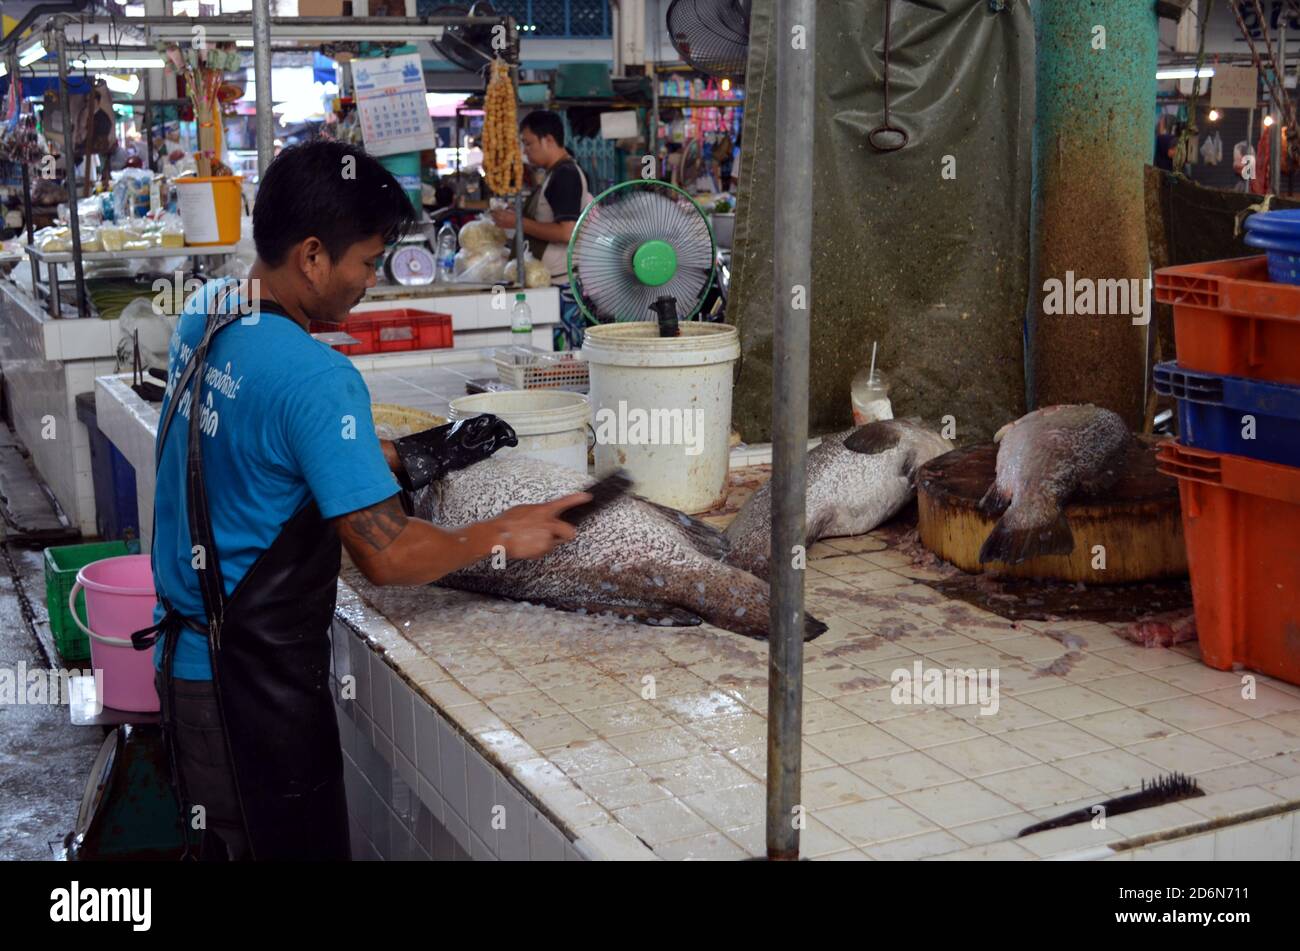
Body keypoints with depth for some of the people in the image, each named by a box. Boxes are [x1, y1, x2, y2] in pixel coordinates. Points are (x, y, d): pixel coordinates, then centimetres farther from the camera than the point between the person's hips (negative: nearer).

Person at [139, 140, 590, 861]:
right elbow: (387, 557, -25)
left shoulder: (203, 316, 1)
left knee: (225, 840, 23)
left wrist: (401, 459, 9)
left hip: (185, 656, 9)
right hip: (253, 684, -8)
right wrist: (499, 537, -10)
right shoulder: (314, 378, -26)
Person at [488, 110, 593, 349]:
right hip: (555, 281, 10)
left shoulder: (565, 175, -12)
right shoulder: (560, 174, 18)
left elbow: (567, 232, -21)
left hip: (561, 283, -10)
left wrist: (519, 223, -14)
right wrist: (520, 221, 15)